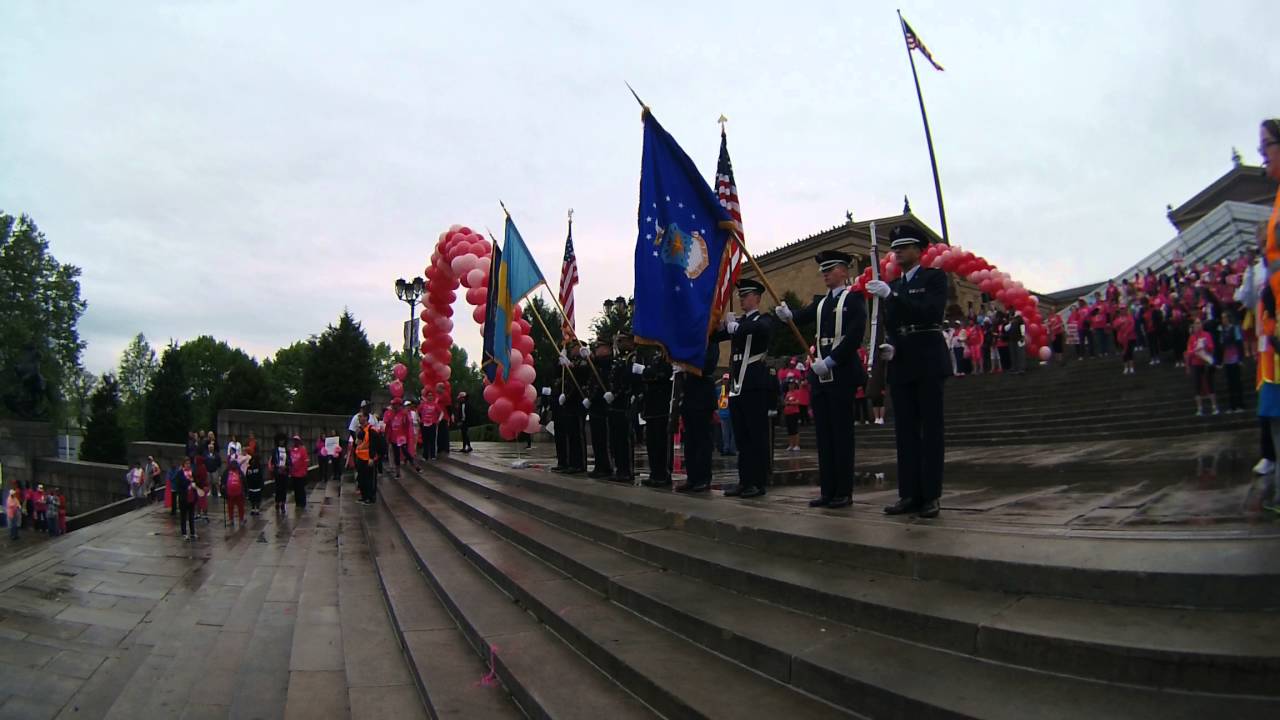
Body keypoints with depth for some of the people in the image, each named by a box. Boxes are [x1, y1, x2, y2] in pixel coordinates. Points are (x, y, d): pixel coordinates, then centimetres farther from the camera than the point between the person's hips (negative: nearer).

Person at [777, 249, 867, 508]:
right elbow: (802, 317, 4)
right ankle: (827, 491, 12)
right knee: (823, 434, 6)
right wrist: (788, 315, -18)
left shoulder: (853, 298, -2)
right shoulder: (820, 302, 19)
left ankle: (844, 492, 3)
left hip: (842, 374, -6)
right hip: (820, 375, 6)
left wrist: (830, 361, -17)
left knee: (841, 433, -3)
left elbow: (855, 335, -12)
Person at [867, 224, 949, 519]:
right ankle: (909, 494, 7)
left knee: (930, 429, -3)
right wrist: (888, 345, -3)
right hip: (900, 363, 6)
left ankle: (930, 496, 0)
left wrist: (891, 296, -19)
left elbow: (931, 312, -14)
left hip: (928, 361, -5)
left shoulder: (934, 277, 2)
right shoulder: (892, 286, 19)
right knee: (905, 430, 4)